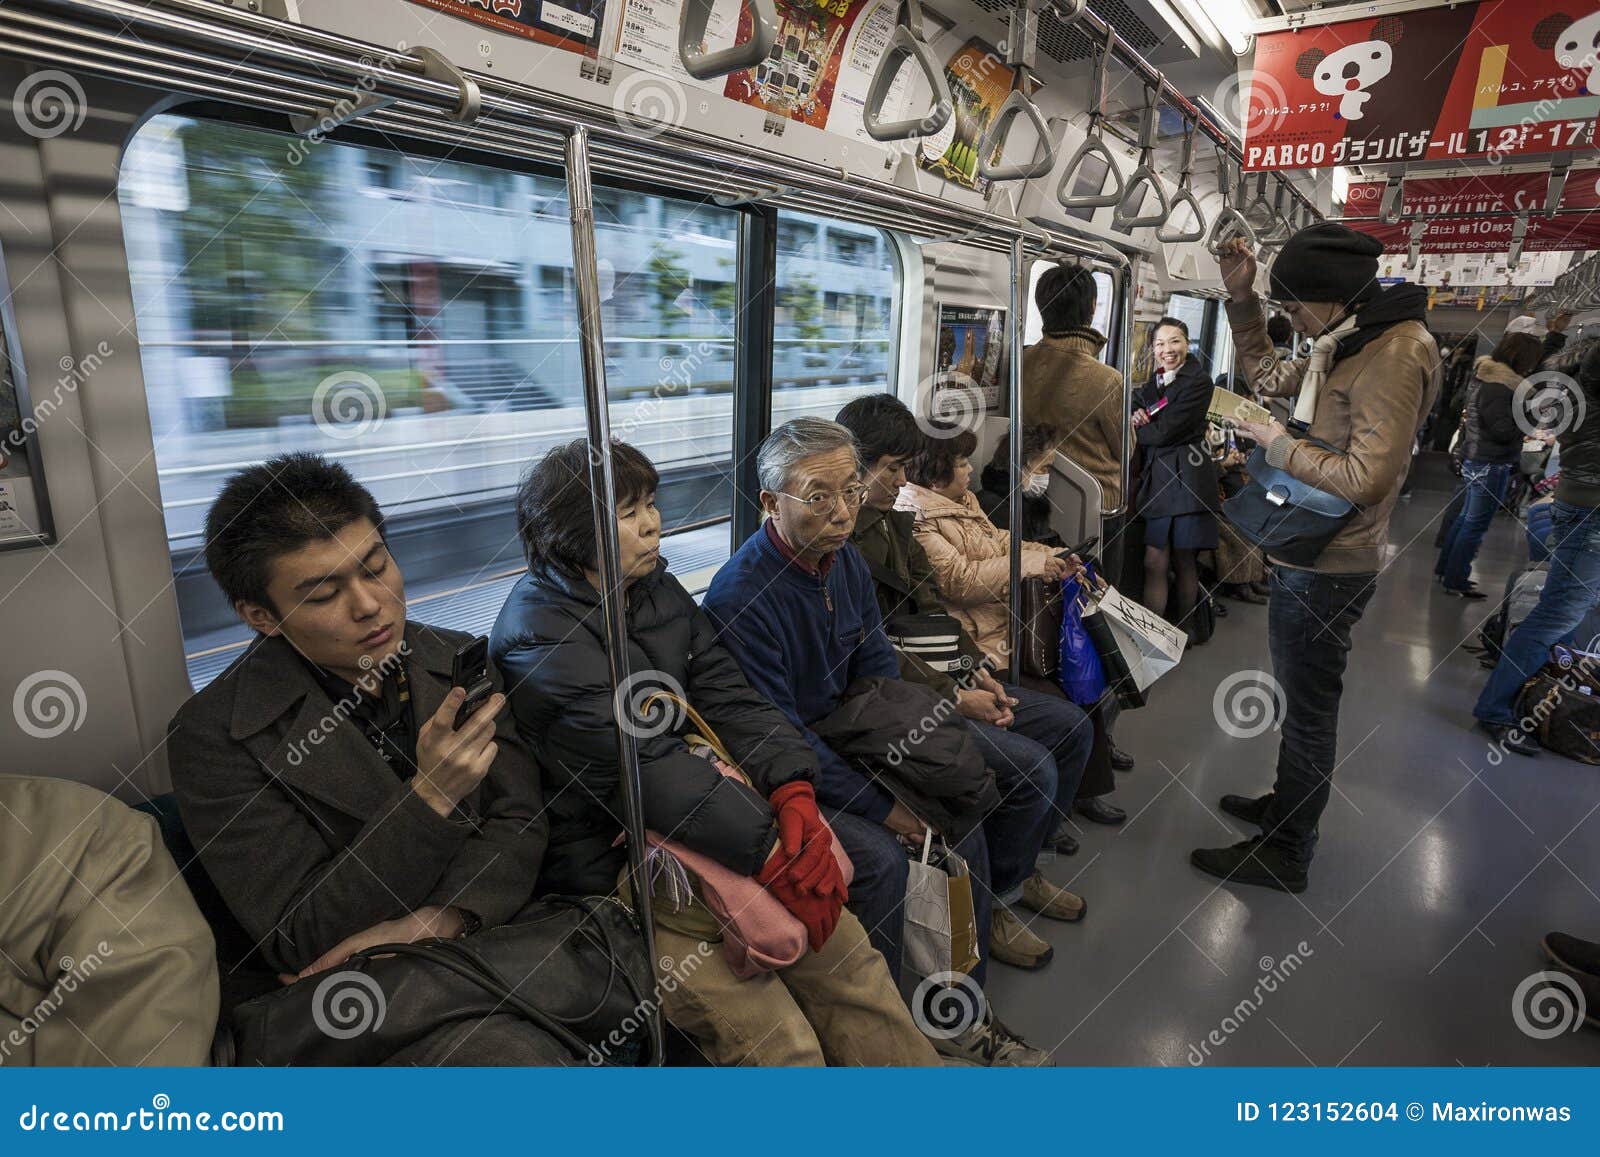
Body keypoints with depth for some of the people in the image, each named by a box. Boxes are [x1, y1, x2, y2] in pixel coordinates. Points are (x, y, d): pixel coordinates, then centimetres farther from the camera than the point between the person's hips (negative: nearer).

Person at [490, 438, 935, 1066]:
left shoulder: (659, 589, 9)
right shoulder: (540, 632, -14)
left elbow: (730, 697, 2)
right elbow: (643, 763, -22)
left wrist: (793, 793, -14)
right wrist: (771, 853, -23)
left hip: (698, 824, 6)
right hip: (611, 866, -6)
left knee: (849, 961, -4)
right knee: (779, 1043, -15)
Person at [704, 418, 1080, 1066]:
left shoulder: (846, 560, 0)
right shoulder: (742, 597, -25)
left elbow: (880, 674, 7)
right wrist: (882, 804, -20)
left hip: (843, 740, 8)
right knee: (879, 856, -26)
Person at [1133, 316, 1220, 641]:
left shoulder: (1199, 381, -5)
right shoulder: (1153, 382, 18)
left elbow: (1166, 431, -13)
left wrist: (1137, 429, 2)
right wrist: (1136, 417, -6)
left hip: (1187, 477, -5)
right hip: (1156, 477, 5)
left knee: (1183, 561, 2)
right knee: (1155, 562, -2)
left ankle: (1182, 629, 15)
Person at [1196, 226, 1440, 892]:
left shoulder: (1395, 354, -20)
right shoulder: (1344, 347, 10)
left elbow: (1366, 479, -28)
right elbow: (1267, 375, 25)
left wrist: (1279, 446, -16)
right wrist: (1241, 299, 14)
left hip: (1324, 572, -10)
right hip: (1307, 557, 10)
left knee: (1308, 710, 3)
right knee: (1301, 699, 22)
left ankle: (1285, 857, 18)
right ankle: (1286, 806, 40)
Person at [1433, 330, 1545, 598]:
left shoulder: (1485, 376, 9)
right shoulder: (1498, 387, -21)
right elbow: (1504, 430, -21)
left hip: (1476, 460, 10)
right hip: (1491, 465, -10)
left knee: (1466, 517, 18)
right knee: (1476, 524, -3)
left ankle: (1445, 569, 26)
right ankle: (1456, 581, 3)